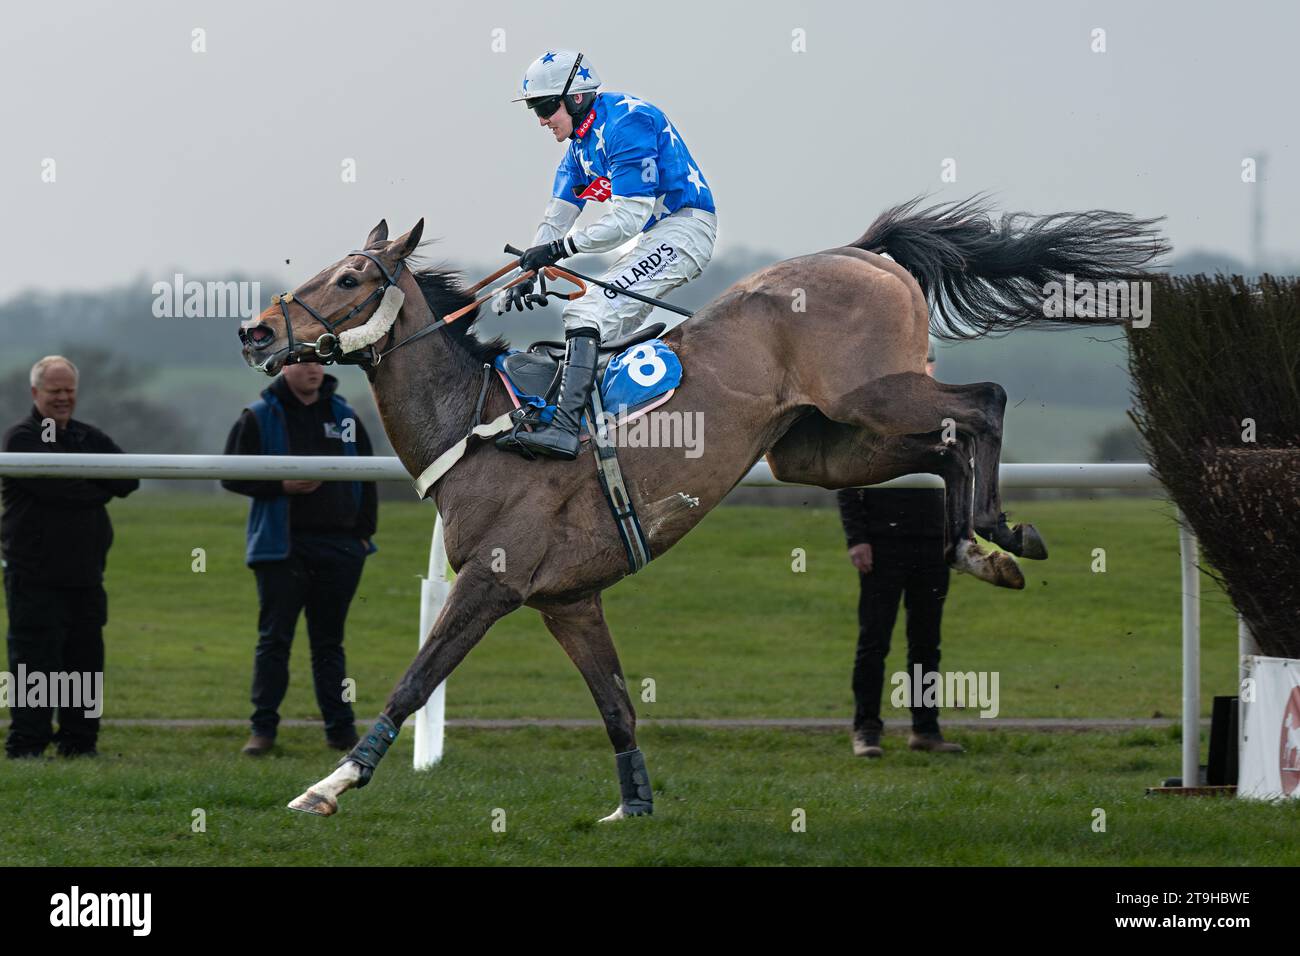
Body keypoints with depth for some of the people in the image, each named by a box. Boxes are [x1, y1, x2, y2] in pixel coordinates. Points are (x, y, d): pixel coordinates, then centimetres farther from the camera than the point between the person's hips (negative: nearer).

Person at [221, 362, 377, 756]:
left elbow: (366, 475, 16)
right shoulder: (259, 417, 1)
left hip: (340, 546, 3)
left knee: (329, 642, 9)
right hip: (282, 546, -3)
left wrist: (364, 531, 7)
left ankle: (341, 729, 12)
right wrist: (281, 485, -15)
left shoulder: (343, 415, 12)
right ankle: (263, 729, 0)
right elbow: (232, 475, -2)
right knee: (274, 639, -3)